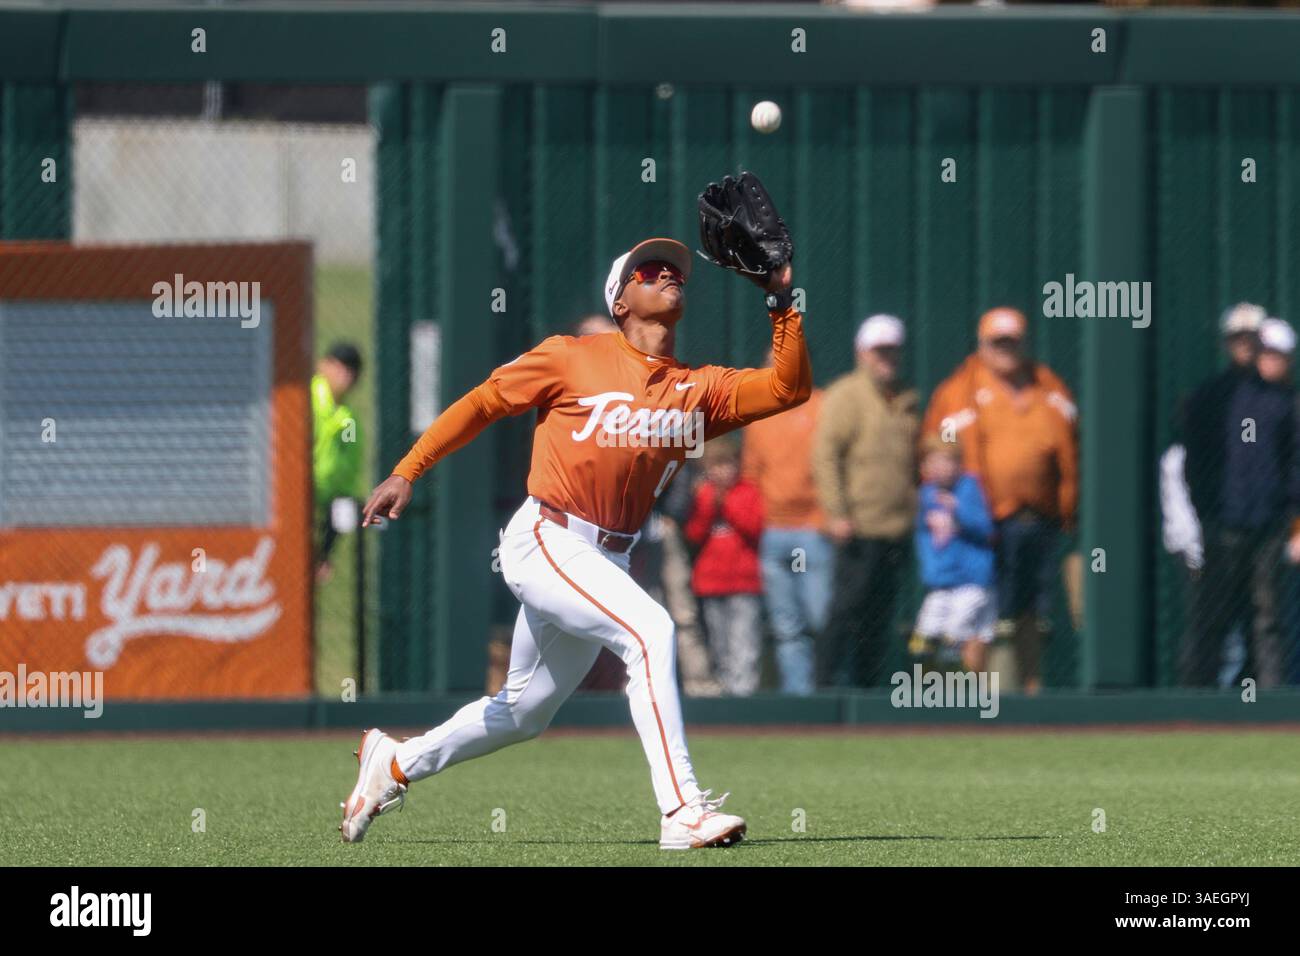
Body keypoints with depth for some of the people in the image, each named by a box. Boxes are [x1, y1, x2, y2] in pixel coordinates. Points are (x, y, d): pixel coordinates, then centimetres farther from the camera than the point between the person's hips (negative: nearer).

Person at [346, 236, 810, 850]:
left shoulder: (698, 390, 8)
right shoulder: (575, 358, -3)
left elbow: (789, 389, -1)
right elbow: (483, 403, 3)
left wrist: (782, 303, -9)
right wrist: (406, 472, -1)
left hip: (606, 563, 7)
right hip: (544, 541, -7)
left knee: (524, 713, 16)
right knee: (649, 629, -27)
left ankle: (394, 764, 38)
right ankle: (681, 812, -30)